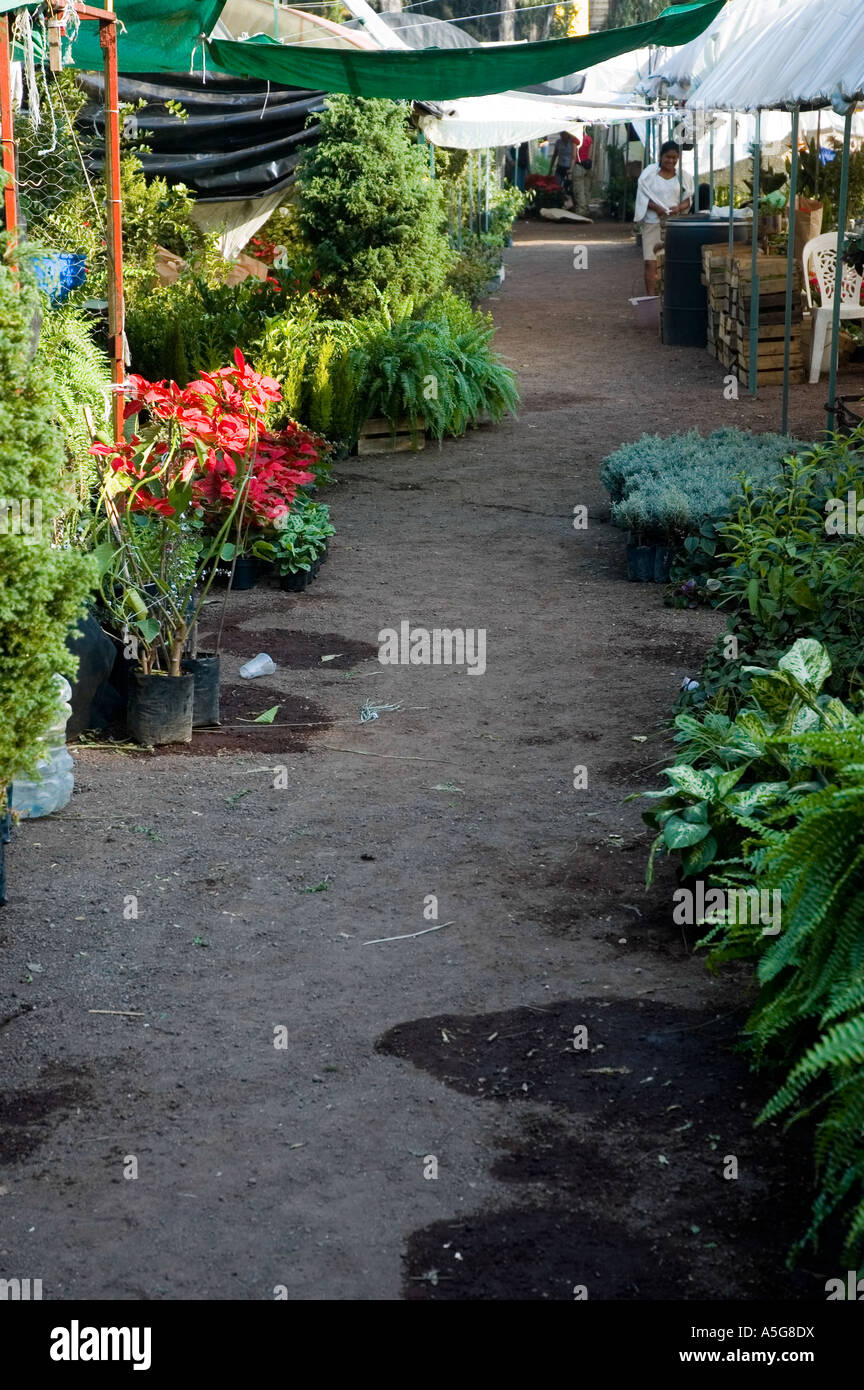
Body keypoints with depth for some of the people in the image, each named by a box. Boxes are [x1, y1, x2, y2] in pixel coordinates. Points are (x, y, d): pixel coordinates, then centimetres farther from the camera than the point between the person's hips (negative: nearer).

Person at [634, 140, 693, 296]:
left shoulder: (682, 177, 5)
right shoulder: (649, 173, -1)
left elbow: (688, 199, 9)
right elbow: (642, 197, -2)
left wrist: (679, 208, -13)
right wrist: (657, 208, -19)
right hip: (652, 223, -2)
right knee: (650, 262, -9)